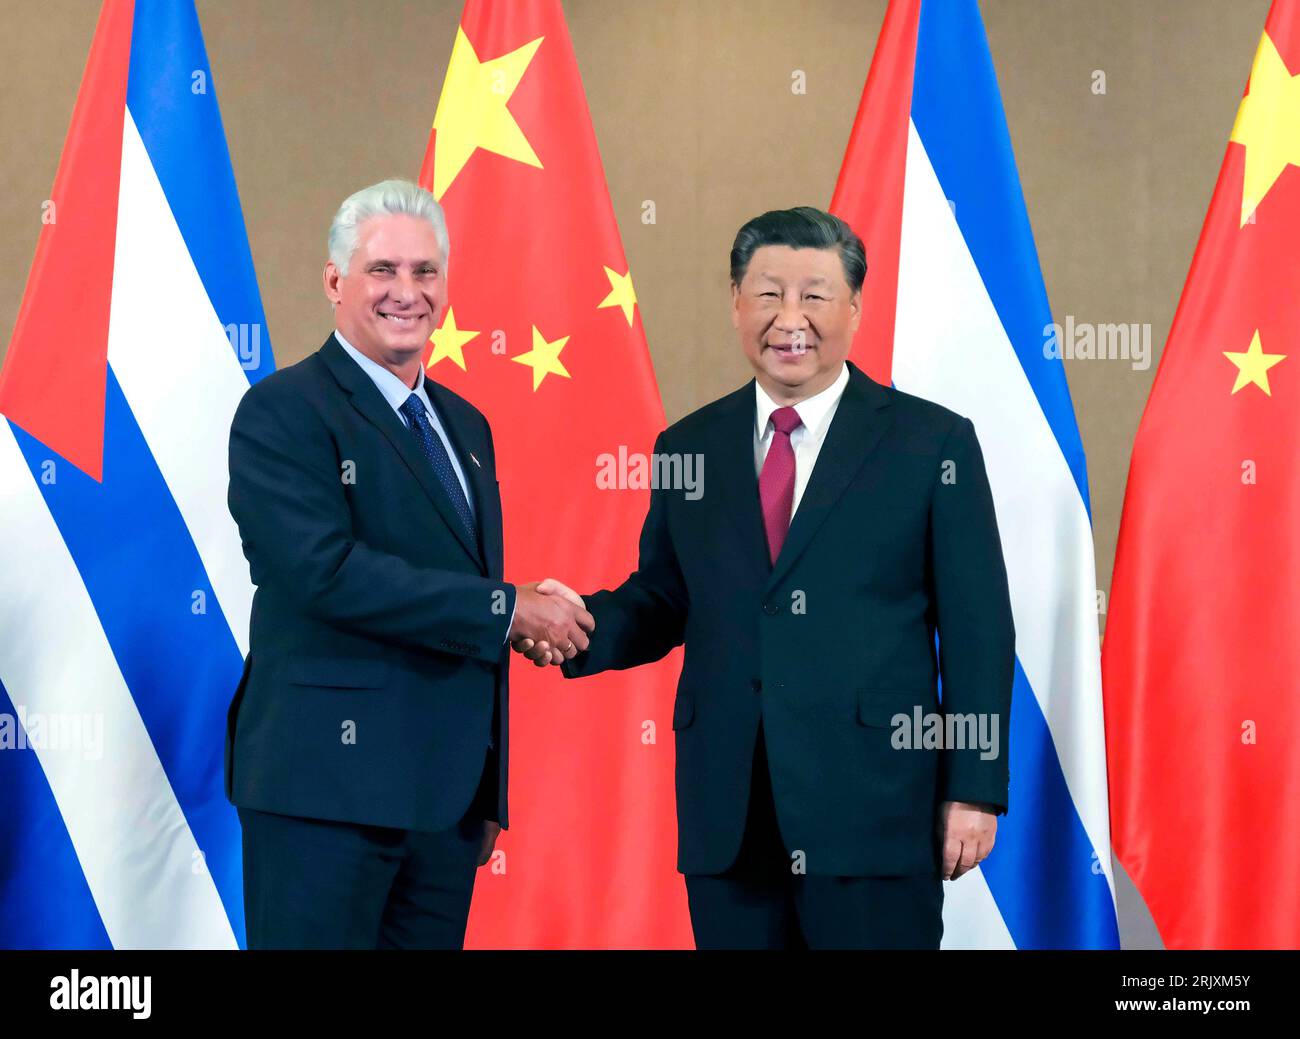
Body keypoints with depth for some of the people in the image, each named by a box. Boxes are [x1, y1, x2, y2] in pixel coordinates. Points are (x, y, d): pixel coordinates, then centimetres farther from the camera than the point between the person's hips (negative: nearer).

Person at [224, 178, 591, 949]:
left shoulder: (464, 424, 17)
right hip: (328, 795, -7)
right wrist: (507, 608, -15)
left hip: (448, 797, 7)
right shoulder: (283, 413, -6)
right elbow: (328, 570, -21)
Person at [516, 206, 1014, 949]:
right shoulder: (689, 447, 10)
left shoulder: (932, 443, 0)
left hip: (873, 811, -3)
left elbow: (977, 629, -1)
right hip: (728, 818, 3)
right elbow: (662, 601, 15)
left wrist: (976, 789, -5)